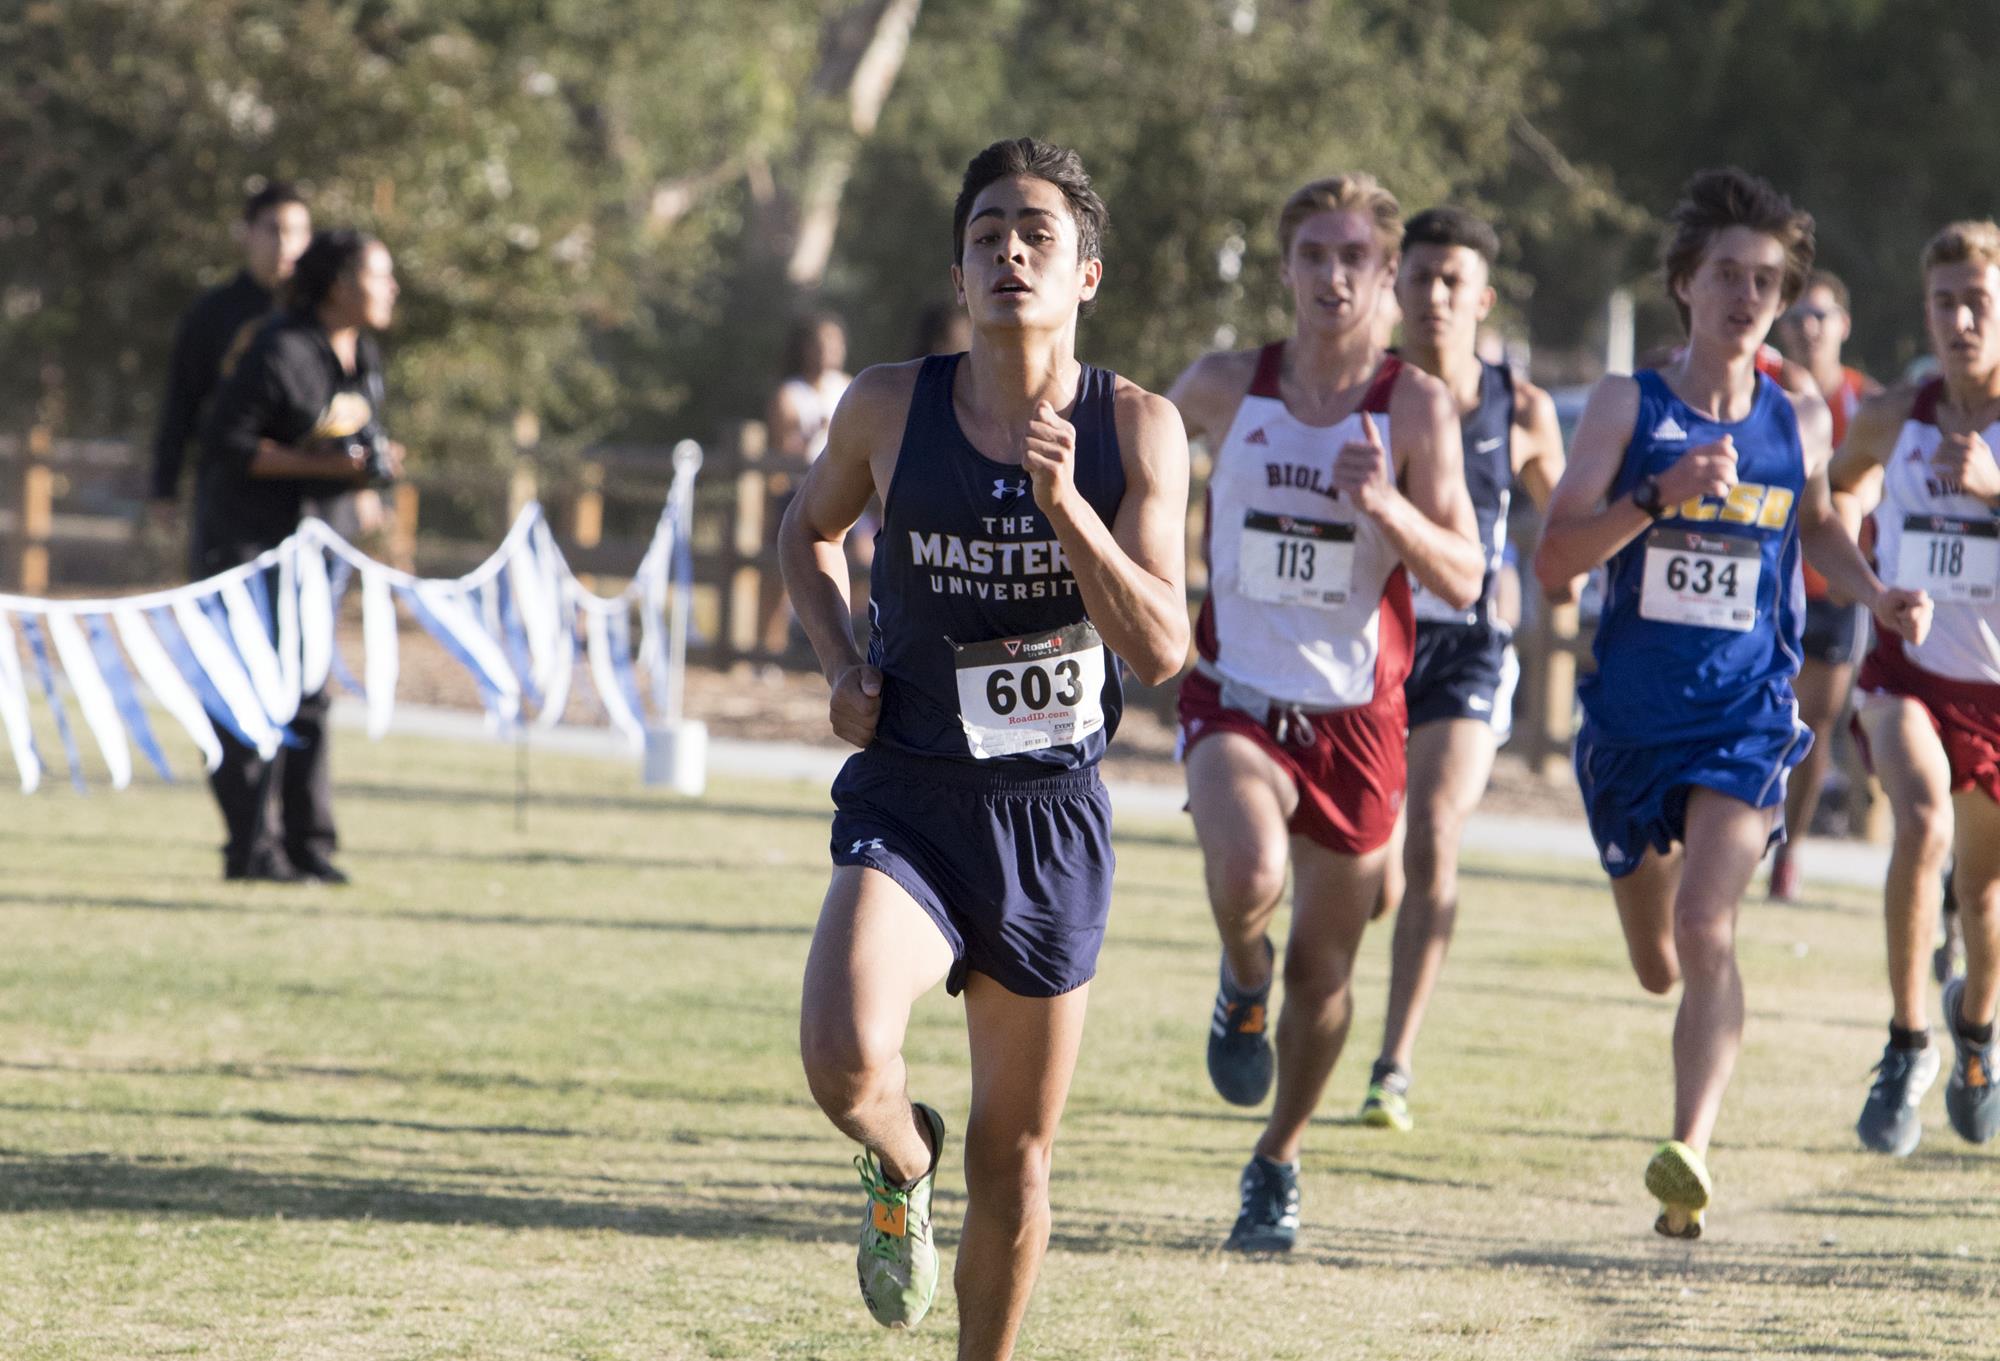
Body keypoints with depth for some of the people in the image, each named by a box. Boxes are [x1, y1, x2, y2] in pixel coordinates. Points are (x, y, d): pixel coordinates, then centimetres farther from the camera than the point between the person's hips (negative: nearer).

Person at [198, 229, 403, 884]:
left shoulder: (365, 359, 7)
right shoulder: (281, 353, -19)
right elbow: (225, 441, -20)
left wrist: (375, 461, -2)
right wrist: (321, 464, -23)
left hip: (308, 535, 8)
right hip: (244, 533, -8)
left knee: (306, 689, 8)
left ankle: (307, 843, 12)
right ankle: (250, 846, -7)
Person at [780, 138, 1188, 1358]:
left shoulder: (1137, 429, -5)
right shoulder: (890, 408, -4)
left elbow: (1160, 648, -13)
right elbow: (811, 532, 17)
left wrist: (1064, 504, -24)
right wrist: (841, 662, 0)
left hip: (1053, 812, 1)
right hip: (910, 802, -1)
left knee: (1017, 1155, 9)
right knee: (845, 1063, -27)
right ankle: (903, 1165, 9)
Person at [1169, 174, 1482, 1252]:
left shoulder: (1414, 405, -6)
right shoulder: (1224, 388, -3)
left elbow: (1463, 581, -12)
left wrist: (1385, 504, -27)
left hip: (1357, 711, 1)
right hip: (1237, 696, -1)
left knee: (1323, 967, 9)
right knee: (1247, 876, -31)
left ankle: (1278, 1163, 32)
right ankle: (1242, 984, 5)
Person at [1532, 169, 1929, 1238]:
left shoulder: (1800, 422, 4)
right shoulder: (1628, 407, -3)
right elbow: (1554, 559, -10)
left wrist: (1875, 597, 7)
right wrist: (1660, 496, -24)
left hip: (1747, 713, -1)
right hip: (1632, 708, 1)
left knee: (1705, 929, -22)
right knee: (1655, 965, 14)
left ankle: (1692, 1152, -28)